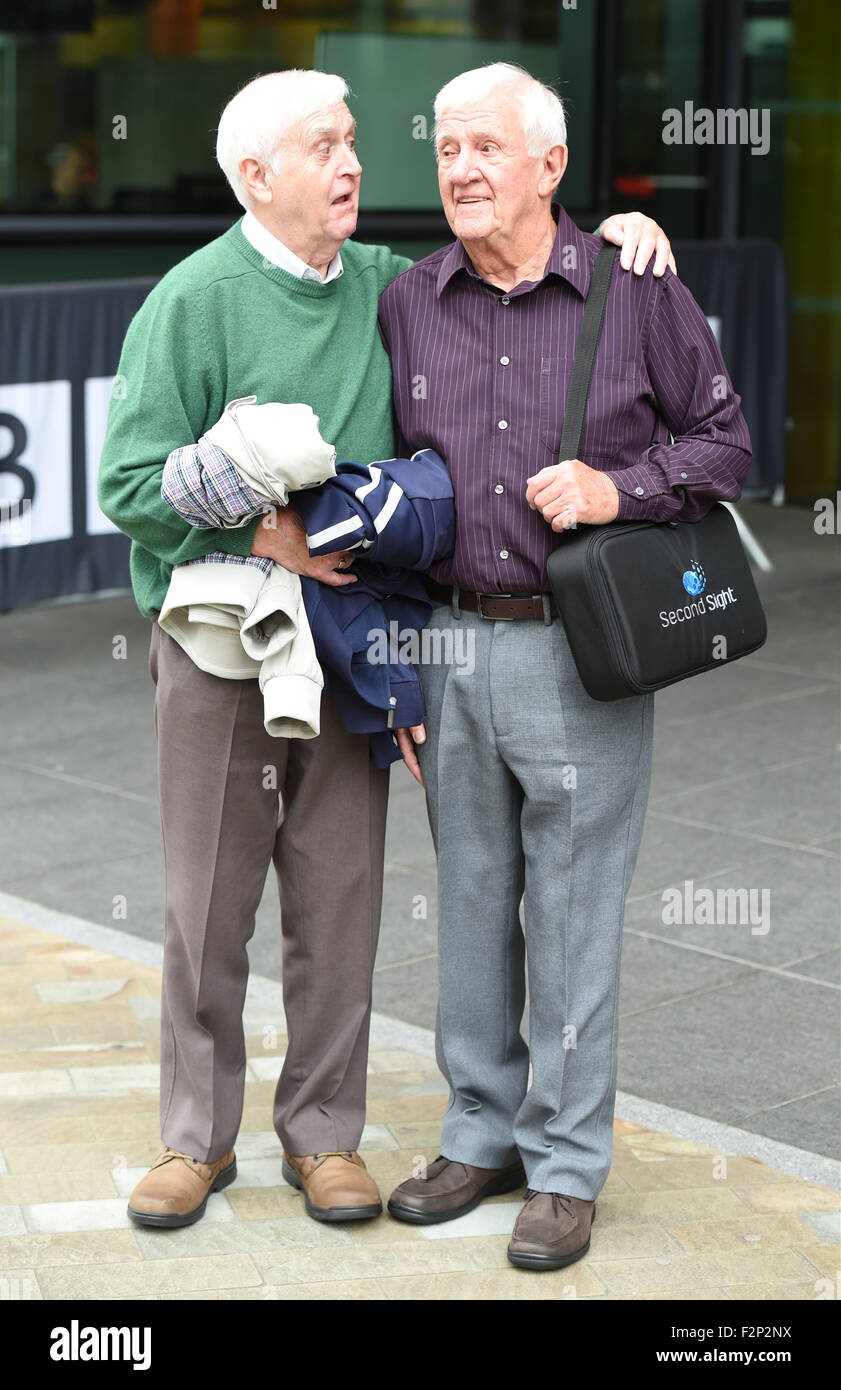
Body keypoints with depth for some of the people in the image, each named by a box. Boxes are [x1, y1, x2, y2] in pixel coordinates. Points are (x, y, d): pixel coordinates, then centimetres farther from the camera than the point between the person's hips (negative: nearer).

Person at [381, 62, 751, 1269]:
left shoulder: (637, 292, -1)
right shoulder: (404, 307, 7)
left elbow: (725, 439, 5)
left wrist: (620, 487, -13)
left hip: (581, 652, -3)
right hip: (450, 641, 4)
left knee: (573, 917, 3)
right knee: (469, 905, 13)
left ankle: (568, 1167, 16)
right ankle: (482, 1133, 28)